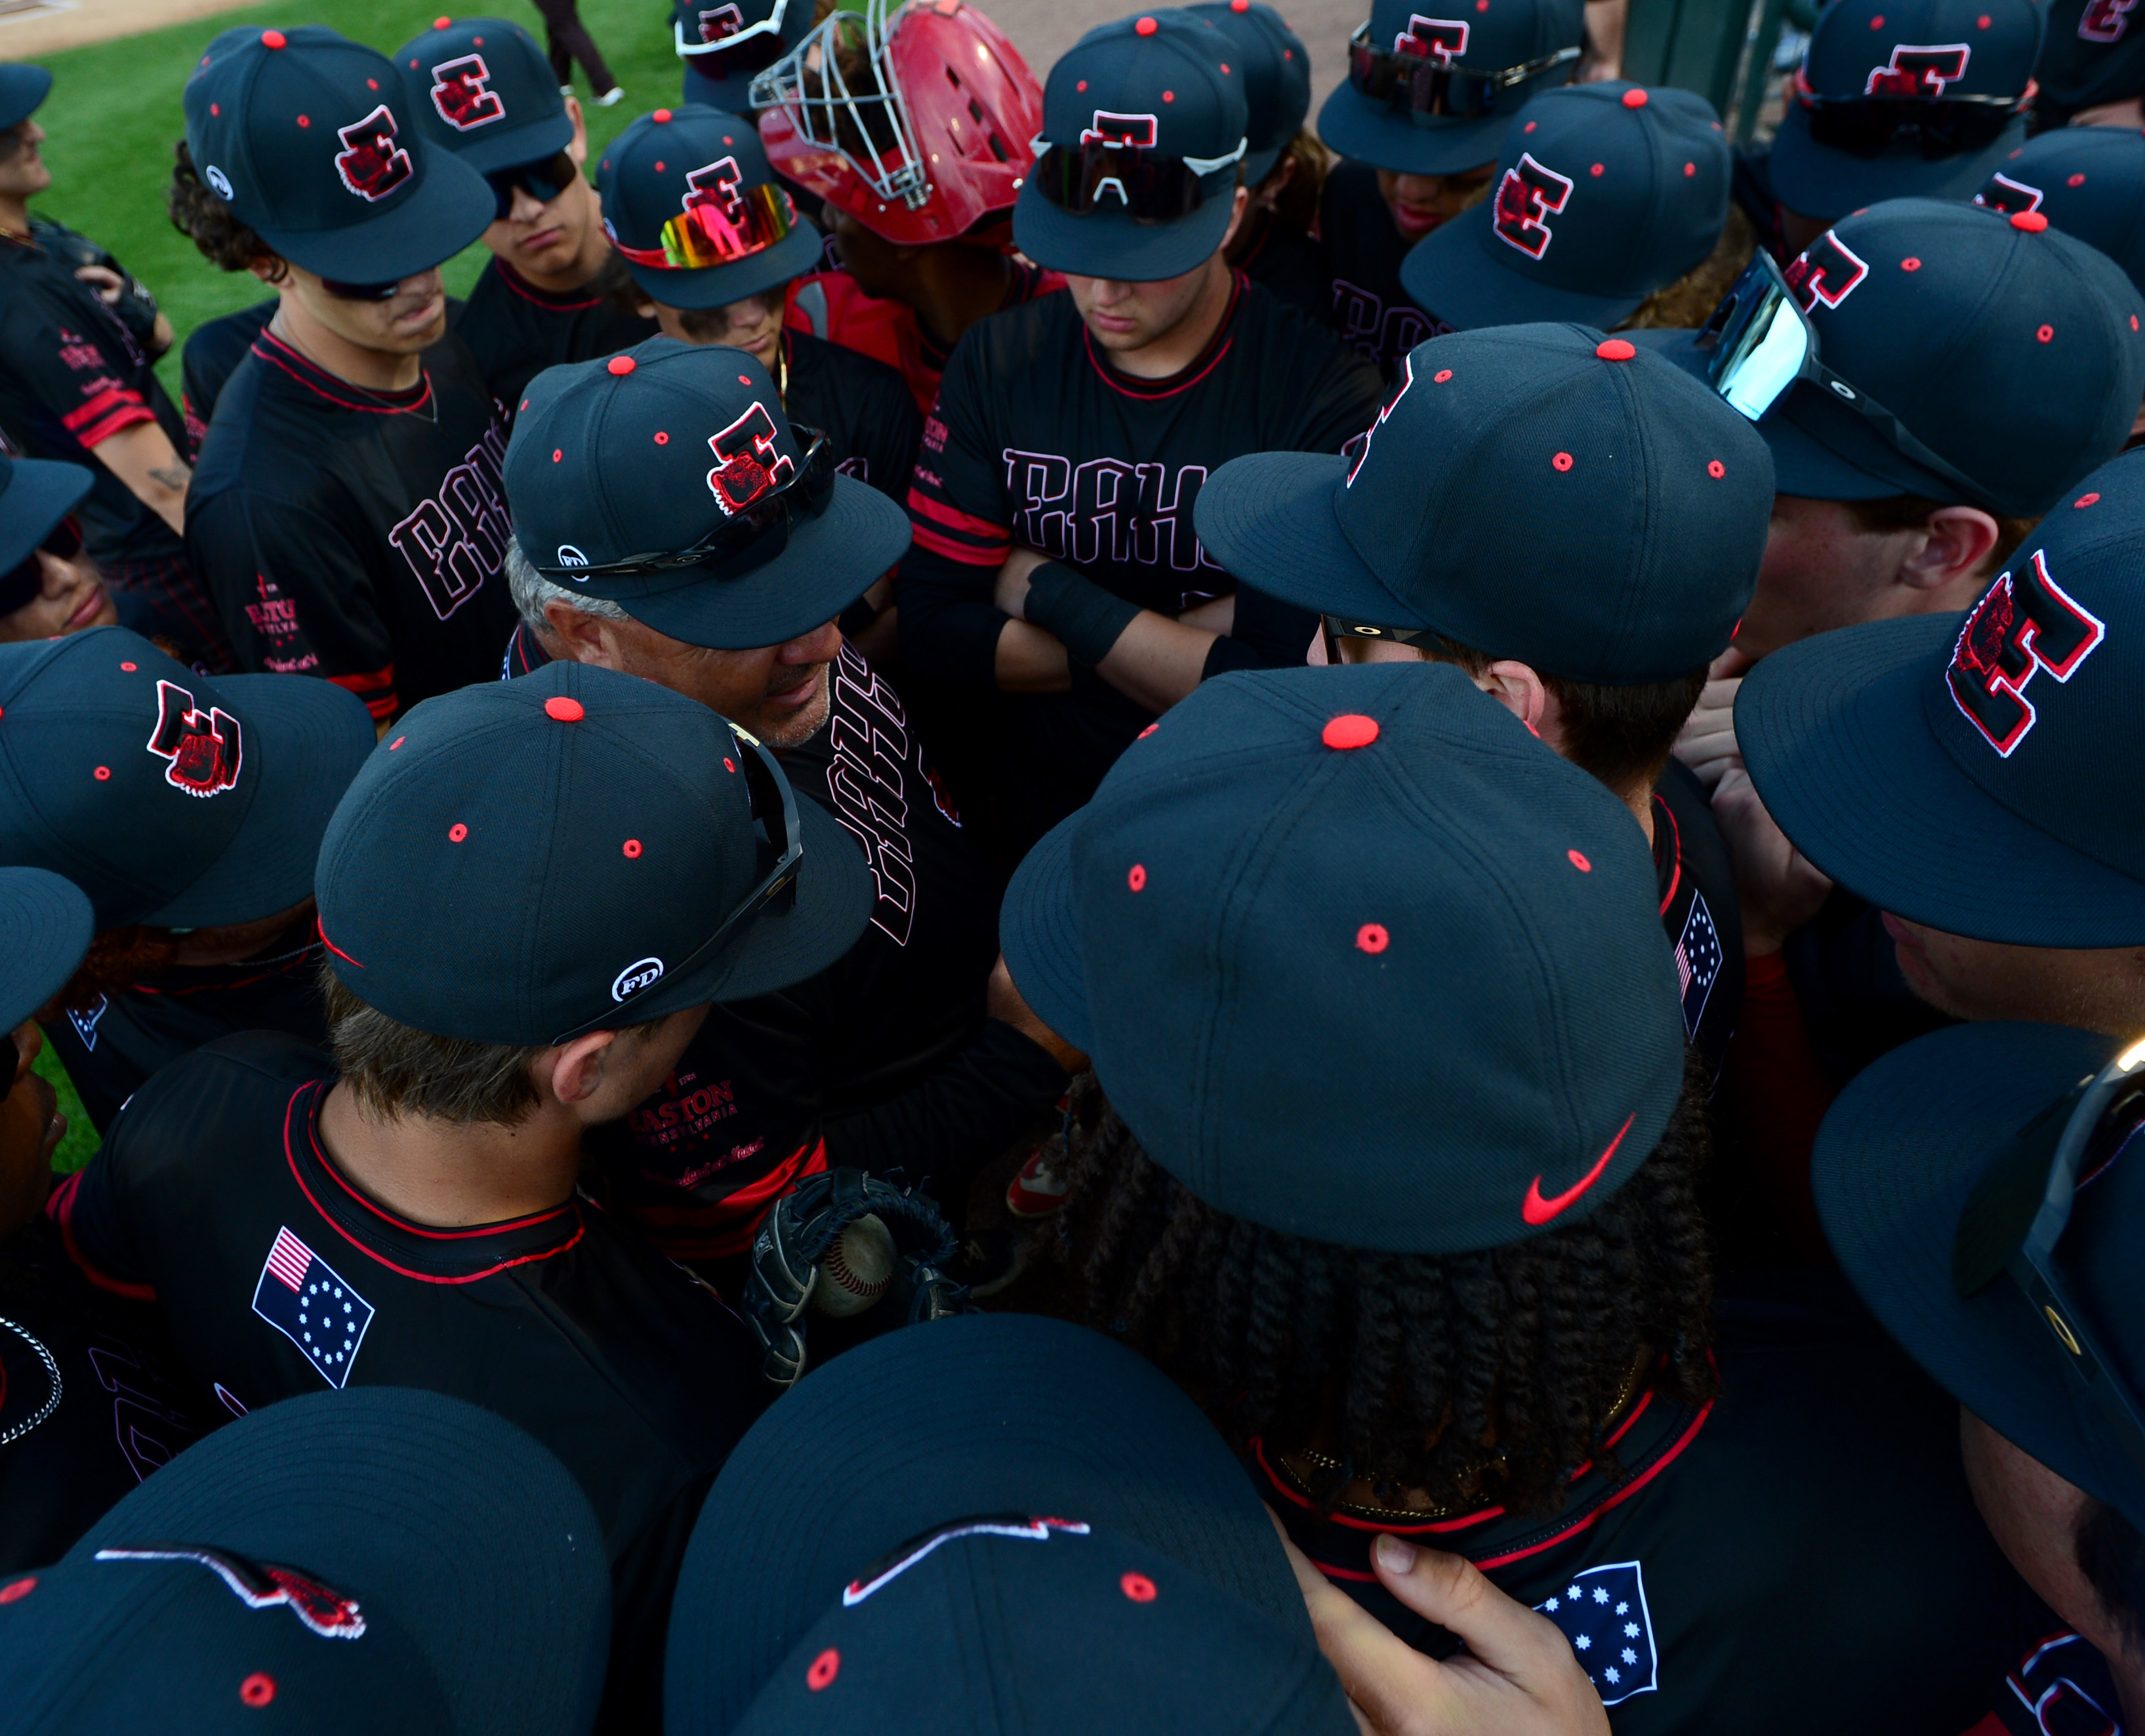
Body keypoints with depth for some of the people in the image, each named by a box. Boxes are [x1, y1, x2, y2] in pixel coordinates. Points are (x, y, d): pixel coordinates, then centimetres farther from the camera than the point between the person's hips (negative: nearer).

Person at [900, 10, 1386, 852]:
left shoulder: (1322, 389, -19)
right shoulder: (996, 364, -8)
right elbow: (933, 630, -12)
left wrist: (1049, 592, -18)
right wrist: (1192, 644, -19)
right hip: (1041, 828, 3)